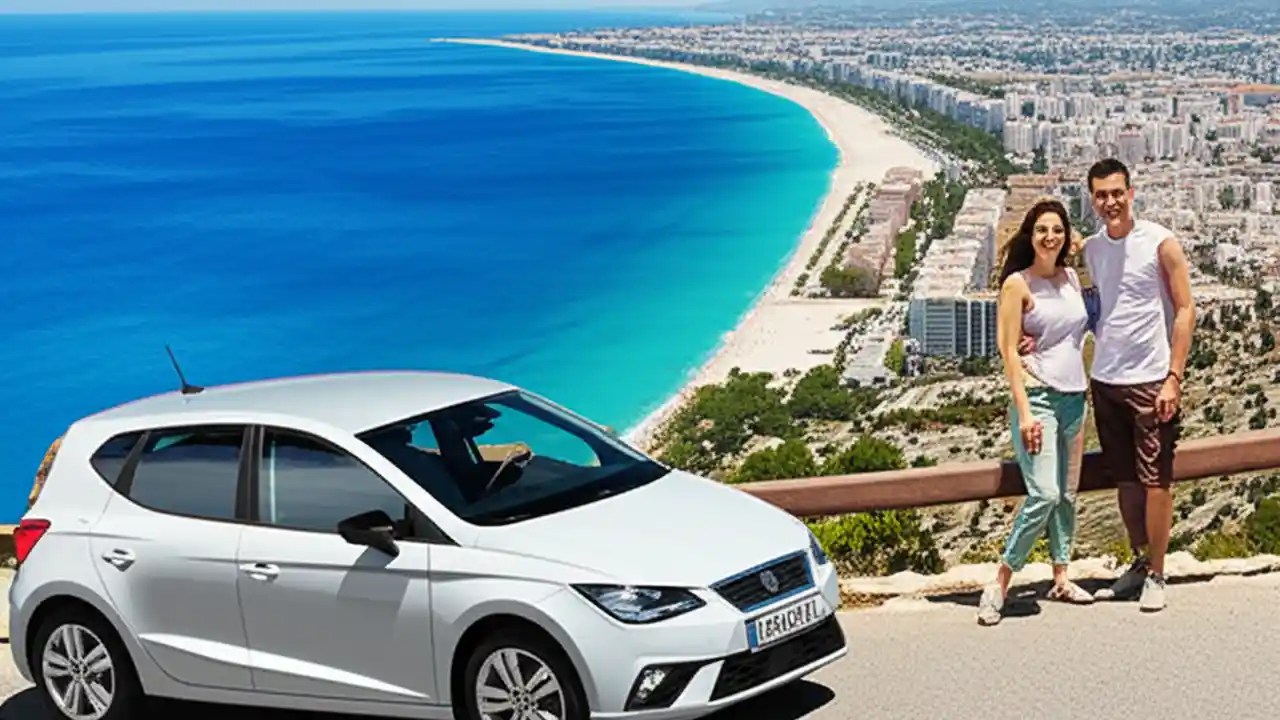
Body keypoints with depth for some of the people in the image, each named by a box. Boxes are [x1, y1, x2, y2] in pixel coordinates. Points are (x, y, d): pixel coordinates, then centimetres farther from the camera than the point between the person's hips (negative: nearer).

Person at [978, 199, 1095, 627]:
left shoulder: (1071, 278, 11)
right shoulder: (1018, 283, -6)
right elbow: (1009, 351, -10)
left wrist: (1085, 395, 16)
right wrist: (1024, 412, -16)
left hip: (1073, 397, 7)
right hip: (1038, 396, -7)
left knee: (1067, 494, 10)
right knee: (1044, 494, -16)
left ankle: (1061, 579, 21)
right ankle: (1000, 584, -7)